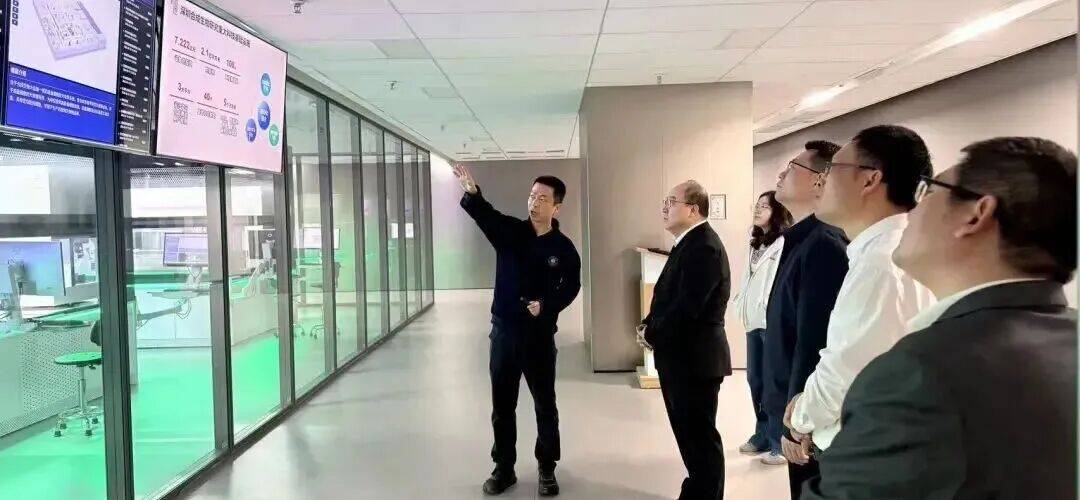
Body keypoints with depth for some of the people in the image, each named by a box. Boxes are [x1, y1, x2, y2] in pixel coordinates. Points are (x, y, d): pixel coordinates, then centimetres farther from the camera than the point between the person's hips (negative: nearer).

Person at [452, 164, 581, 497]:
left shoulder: (564, 248, -5)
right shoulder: (509, 230, -2)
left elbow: (571, 287, 2)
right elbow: (484, 214, -21)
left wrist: (546, 306, -16)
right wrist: (471, 192, -42)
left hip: (540, 335, -1)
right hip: (504, 330, 2)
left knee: (545, 404, 9)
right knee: (502, 405, 10)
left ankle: (547, 469, 26)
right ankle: (503, 468, 26)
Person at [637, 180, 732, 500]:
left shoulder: (704, 246, -20)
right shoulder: (689, 243, 13)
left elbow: (687, 306, -26)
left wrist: (651, 334, -12)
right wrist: (650, 326, 1)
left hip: (695, 359, -10)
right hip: (681, 356, 10)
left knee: (701, 437, 3)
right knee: (688, 432, 21)